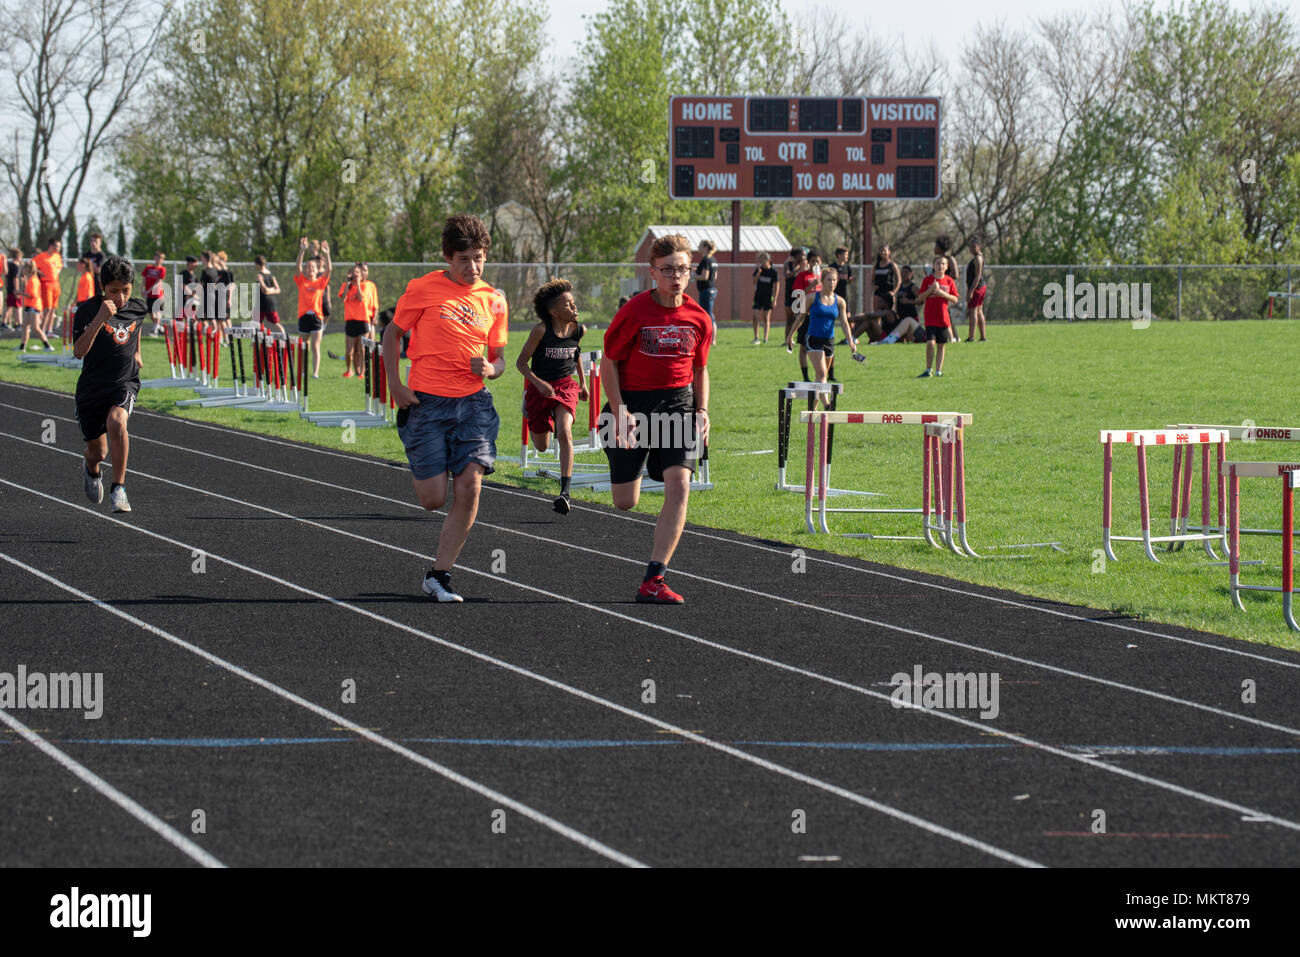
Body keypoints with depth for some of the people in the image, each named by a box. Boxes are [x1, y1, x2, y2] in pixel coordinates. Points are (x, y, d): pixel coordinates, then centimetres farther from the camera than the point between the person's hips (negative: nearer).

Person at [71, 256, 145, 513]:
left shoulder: (138, 309, -1)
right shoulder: (88, 310, -14)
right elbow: (79, 351, -26)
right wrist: (99, 319, -35)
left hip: (125, 383, 1)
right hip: (92, 386, -1)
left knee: (116, 421, -32)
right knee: (98, 452, 8)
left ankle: (119, 489, -25)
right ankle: (92, 472, 48)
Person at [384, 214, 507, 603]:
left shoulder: (493, 300, 8)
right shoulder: (423, 289, -4)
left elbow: (499, 358, 16)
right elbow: (392, 333, 7)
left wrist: (490, 369, -8)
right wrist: (396, 385, -4)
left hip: (473, 403, 3)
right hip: (427, 402, -3)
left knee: (469, 487, -12)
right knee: (433, 498, -4)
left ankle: (439, 575, -1)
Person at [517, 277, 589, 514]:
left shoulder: (578, 330, -4)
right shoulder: (541, 331, -17)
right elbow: (521, 362, -11)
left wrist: (583, 383, 23)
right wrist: (538, 383, -25)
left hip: (565, 385, 1)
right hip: (539, 387, -1)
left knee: (564, 433, -24)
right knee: (542, 446, 12)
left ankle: (565, 492, -29)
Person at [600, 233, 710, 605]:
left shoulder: (699, 319, 0)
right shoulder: (634, 312, -11)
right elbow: (608, 362, -4)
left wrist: (702, 411, 3)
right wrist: (620, 411, -12)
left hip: (678, 405, 2)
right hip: (633, 404, -2)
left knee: (679, 485, -18)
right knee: (625, 502, 5)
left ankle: (653, 580, -17)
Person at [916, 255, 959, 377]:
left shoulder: (949, 281, 5)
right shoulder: (928, 280, 1)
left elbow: (955, 299, 4)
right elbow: (920, 298, 0)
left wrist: (943, 294, -12)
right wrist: (931, 290, -15)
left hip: (943, 319, 2)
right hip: (930, 318, -2)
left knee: (941, 345, 6)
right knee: (930, 343, -13)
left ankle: (938, 370, 14)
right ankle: (928, 370, -3)